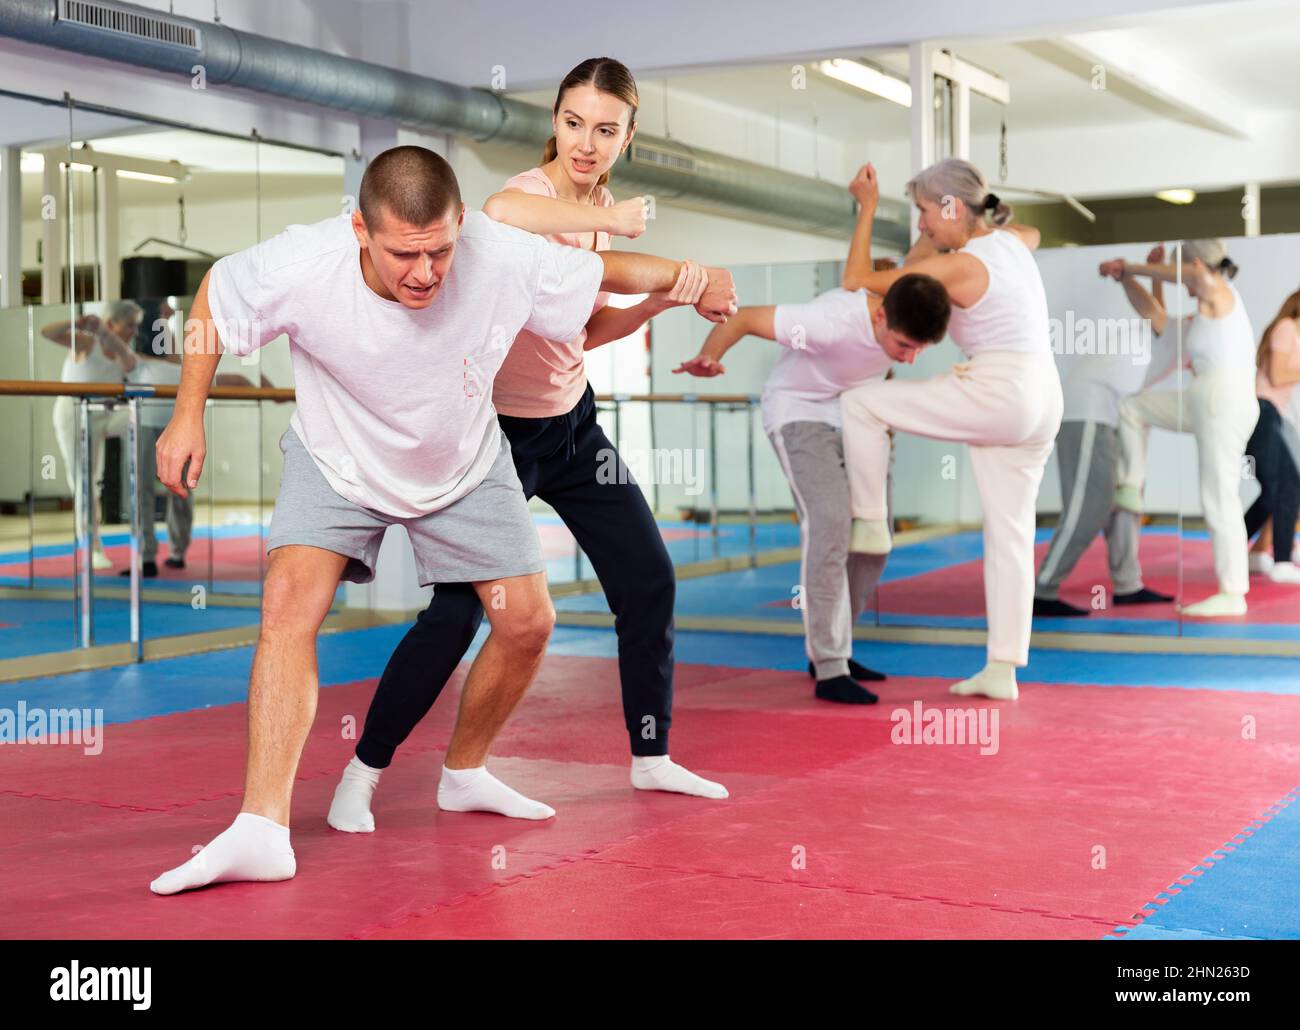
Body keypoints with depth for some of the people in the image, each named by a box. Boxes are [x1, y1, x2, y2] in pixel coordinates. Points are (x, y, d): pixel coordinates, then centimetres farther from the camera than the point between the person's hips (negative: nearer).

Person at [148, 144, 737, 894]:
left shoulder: (506, 260, -32)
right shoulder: (300, 268, -34)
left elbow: (607, 270, -13)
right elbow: (215, 294, -12)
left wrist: (695, 280, 3)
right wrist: (190, 413, -13)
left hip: (464, 467, 2)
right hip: (337, 462, -2)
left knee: (528, 622, 1)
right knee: (290, 601, -24)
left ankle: (465, 773, 29)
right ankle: (262, 833, -24)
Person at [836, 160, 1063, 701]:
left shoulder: (958, 266, -11)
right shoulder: (1009, 241, 12)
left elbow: (857, 281, -5)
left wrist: (868, 207, 1)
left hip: (997, 394, -9)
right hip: (1040, 402, 9)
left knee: (860, 402, -1)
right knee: (1009, 535, 8)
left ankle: (870, 524, 7)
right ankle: (1003, 668, 9)